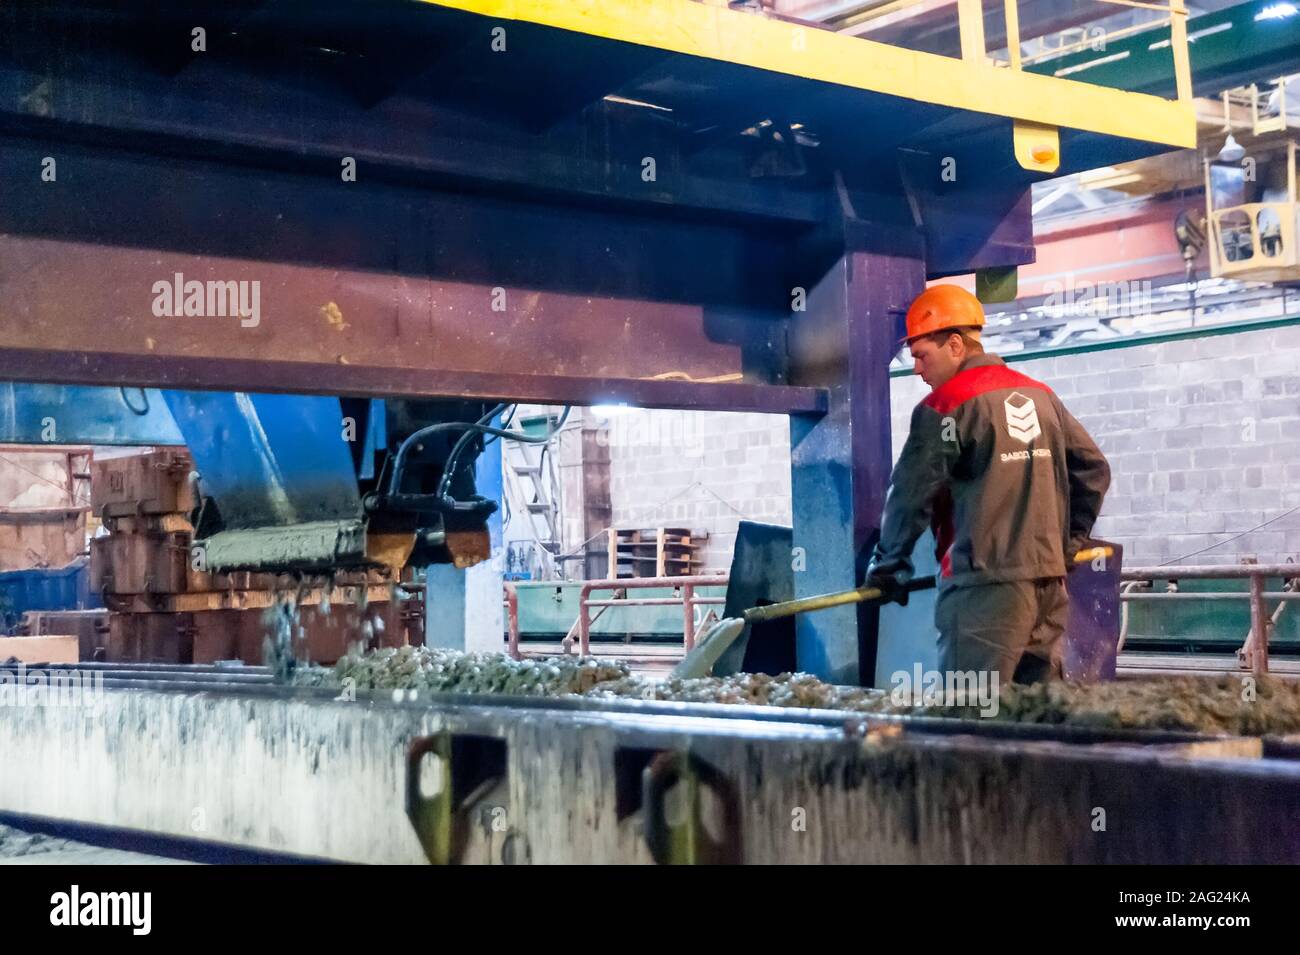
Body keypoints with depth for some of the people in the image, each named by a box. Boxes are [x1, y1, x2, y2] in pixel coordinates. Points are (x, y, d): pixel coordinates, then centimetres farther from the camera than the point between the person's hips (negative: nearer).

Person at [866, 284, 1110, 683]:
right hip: (1049, 576, 8)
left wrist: (889, 561, 3)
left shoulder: (946, 405, -8)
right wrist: (1071, 538, 23)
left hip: (986, 582, -8)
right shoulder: (1041, 395, 14)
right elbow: (1093, 467, 18)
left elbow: (910, 492, -9)